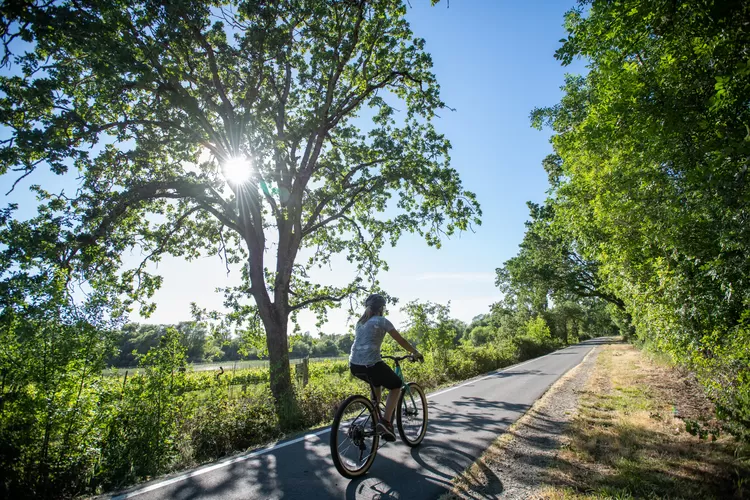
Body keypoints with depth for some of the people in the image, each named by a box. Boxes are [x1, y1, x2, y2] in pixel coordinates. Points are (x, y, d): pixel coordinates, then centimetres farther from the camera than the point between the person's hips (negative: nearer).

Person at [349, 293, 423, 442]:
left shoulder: (360, 322, 18)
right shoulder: (382, 321, 0)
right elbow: (401, 341, 5)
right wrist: (416, 353, 20)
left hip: (354, 366, 7)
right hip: (370, 365, -7)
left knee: (377, 382, 35)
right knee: (396, 385, 16)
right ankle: (385, 422, 0)